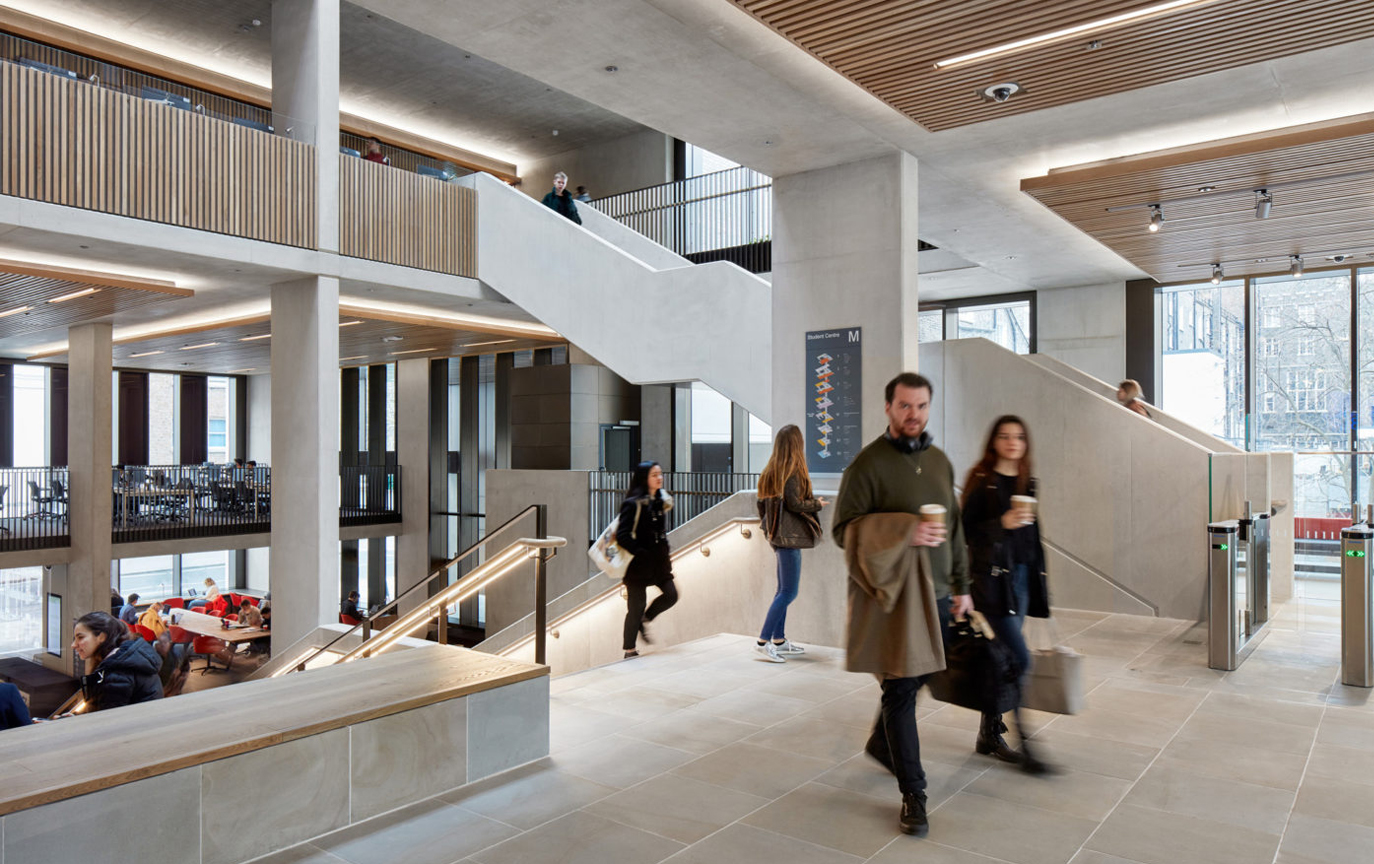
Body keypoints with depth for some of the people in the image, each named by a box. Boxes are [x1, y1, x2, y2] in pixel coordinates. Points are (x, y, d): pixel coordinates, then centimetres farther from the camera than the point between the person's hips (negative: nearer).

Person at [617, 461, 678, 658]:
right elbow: (622, 536, -18)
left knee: (671, 594, -3)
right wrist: (641, 554, -20)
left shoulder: (661, 501, 8)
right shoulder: (633, 504, -15)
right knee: (636, 607, 1)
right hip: (638, 564, -7)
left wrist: (665, 555, 13)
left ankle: (644, 620, 22)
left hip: (658, 561, 7)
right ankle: (630, 650, 16)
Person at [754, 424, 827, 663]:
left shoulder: (771, 470, 11)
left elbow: (762, 504, 14)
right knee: (789, 591, -6)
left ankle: (779, 641, 21)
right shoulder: (793, 470, -13)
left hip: (777, 536, 9)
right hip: (789, 536, -9)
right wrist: (817, 504, -3)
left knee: (784, 589, 16)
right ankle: (763, 641, -8)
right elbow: (794, 503, -19)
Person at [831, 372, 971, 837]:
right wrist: (904, 532, -23)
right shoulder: (869, 463, -10)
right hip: (891, 593, -6)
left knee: (915, 678, 16)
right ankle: (913, 793, 9)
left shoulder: (939, 461, 11)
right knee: (901, 689, -2)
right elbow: (843, 528, -13)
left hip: (935, 591, 6)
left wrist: (960, 584, 18)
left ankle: (880, 744, 41)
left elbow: (954, 527, 18)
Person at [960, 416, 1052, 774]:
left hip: (1021, 577, 7)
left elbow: (1033, 538, 17)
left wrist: (1039, 581, 16)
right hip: (991, 578, -7)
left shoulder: (1027, 483, 12)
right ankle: (1023, 743, -1)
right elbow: (965, 530, -12)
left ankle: (989, 734, 22)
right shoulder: (981, 481, -7)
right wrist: (1002, 523, -24)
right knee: (1019, 658, -10)